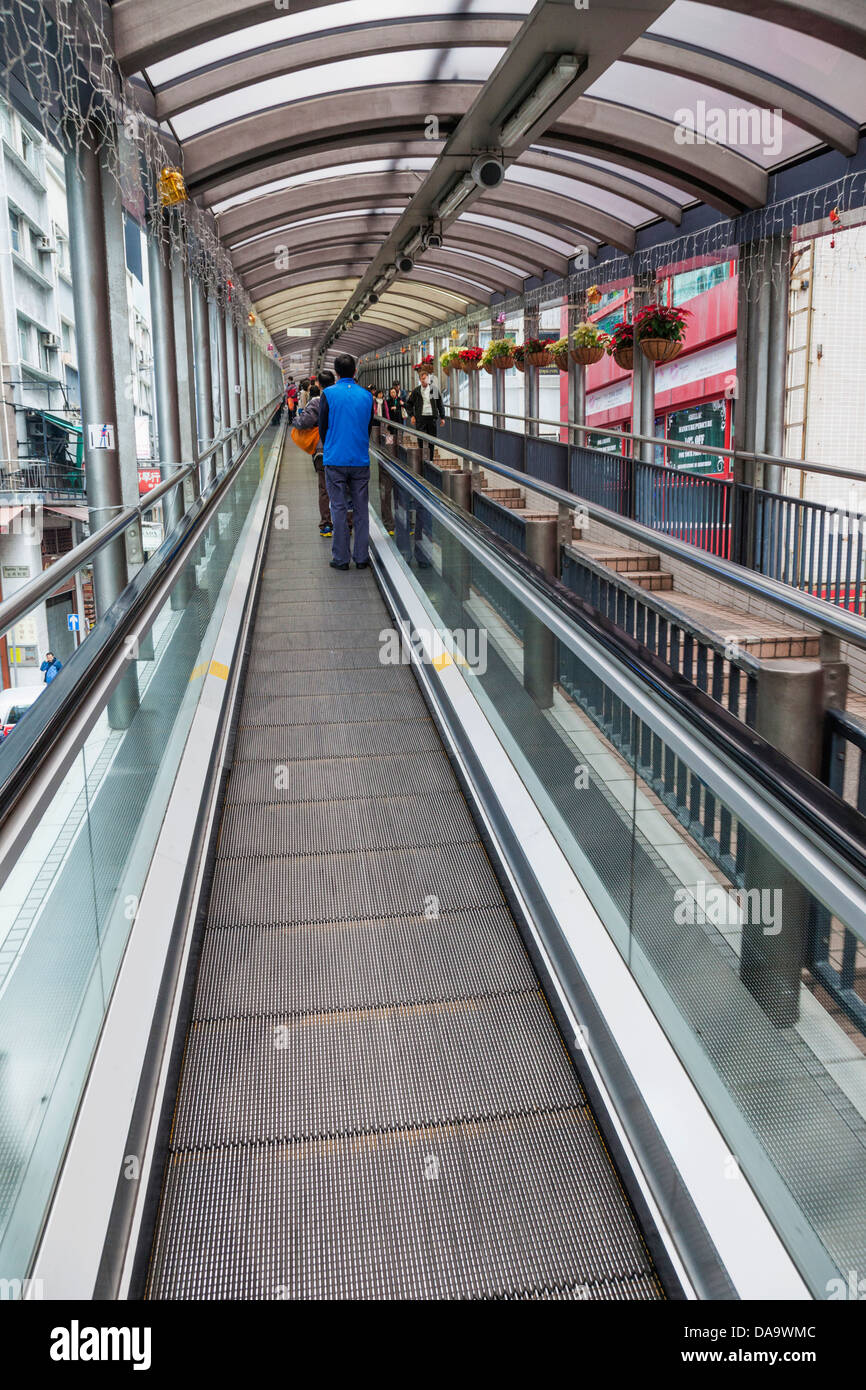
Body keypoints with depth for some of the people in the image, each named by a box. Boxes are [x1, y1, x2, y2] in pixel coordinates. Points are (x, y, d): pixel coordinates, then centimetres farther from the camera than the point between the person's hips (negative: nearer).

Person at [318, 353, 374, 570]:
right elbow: (369, 428, 12)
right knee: (361, 509, 8)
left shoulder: (329, 393, -5)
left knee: (339, 509, 2)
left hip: (335, 460, -2)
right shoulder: (366, 395, 4)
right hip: (361, 460, 3)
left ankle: (341, 558, 4)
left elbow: (322, 427, 1)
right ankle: (361, 557, 10)